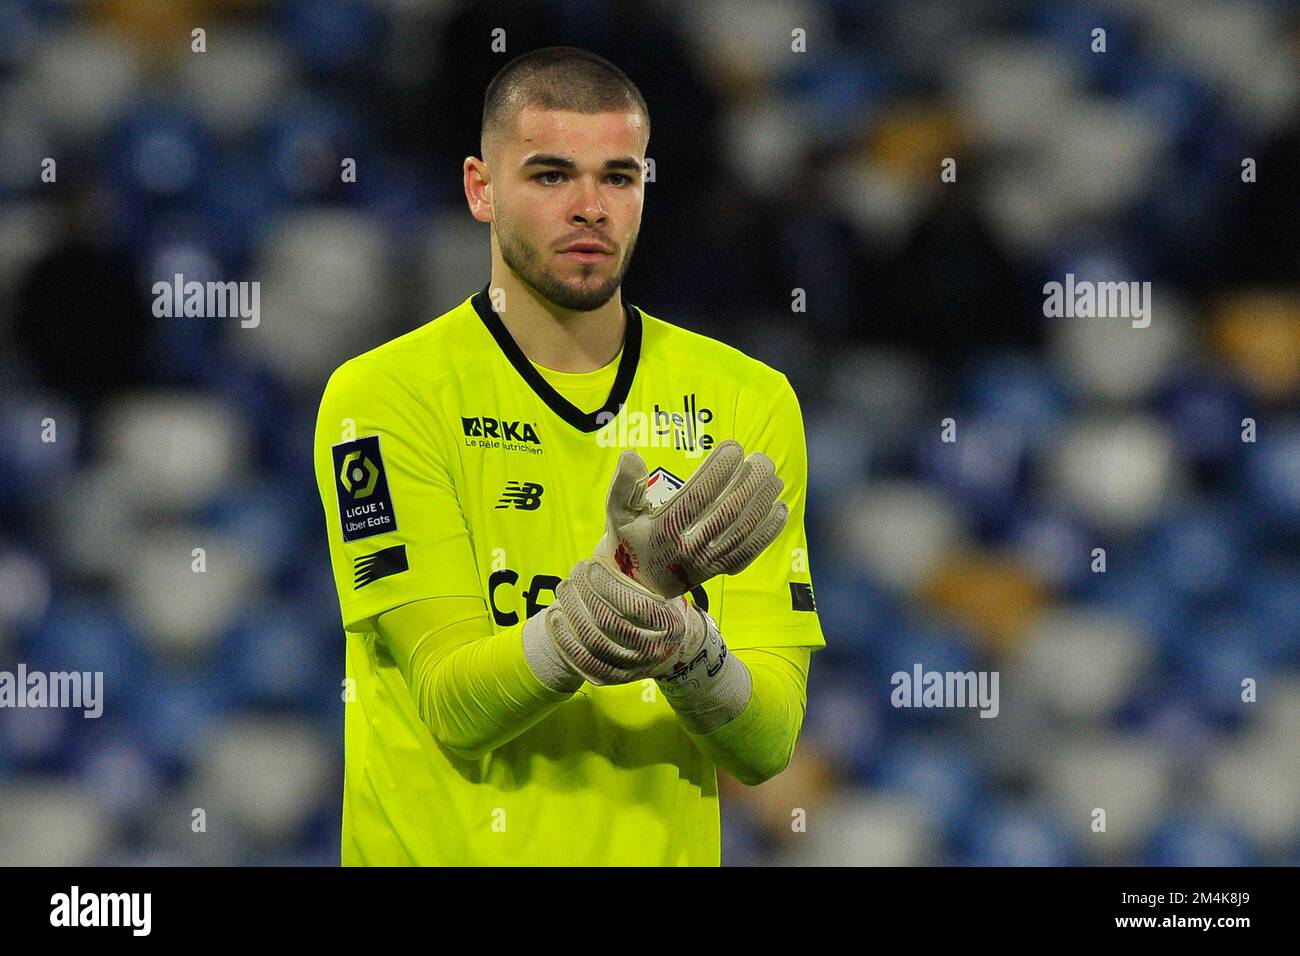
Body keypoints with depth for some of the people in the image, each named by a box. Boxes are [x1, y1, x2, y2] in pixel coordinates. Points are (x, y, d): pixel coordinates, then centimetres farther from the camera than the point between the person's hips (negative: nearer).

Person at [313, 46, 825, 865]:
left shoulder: (747, 400, 1)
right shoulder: (384, 394, -7)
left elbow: (767, 745, -5)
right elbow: (450, 705, -16)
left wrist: (686, 649, -25)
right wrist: (575, 625, -33)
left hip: (664, 852, 3)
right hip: (446, 852, -3)